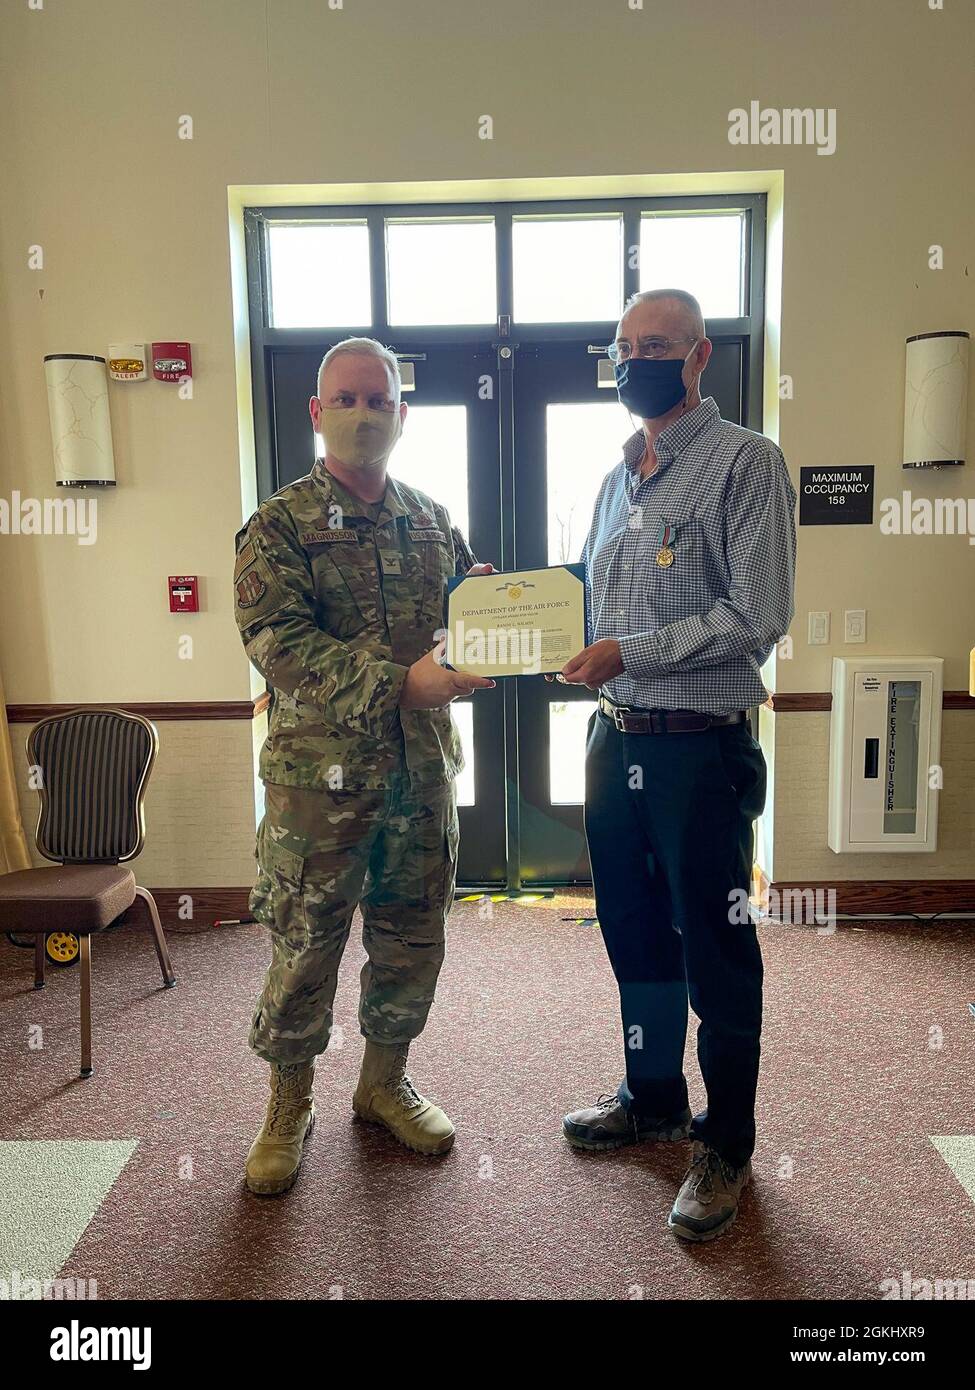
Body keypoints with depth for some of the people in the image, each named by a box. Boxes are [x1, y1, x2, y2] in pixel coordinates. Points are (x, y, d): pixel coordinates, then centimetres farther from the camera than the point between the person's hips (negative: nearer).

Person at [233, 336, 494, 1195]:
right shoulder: (279, 527, -5)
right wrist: (399, 682, -27)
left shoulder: (432, 521, 10)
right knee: (304, 943, 7)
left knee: (412, 934, 15)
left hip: (424, 768, 5)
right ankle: (289, 1107, 29)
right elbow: (278, 643, -18)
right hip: (320, 771, -4)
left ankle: (385, 1082, 37)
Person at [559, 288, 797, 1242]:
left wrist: (629, 654, -18)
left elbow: (756, 620, -16)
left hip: (700, 746, -7)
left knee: (715, 951, 6)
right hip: (616, 738, 7)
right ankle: (653, 1100, 39)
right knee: (634, 931, 18)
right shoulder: (618, 479, 15)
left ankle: (726, 1146, 25)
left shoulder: (745, 463, -8)